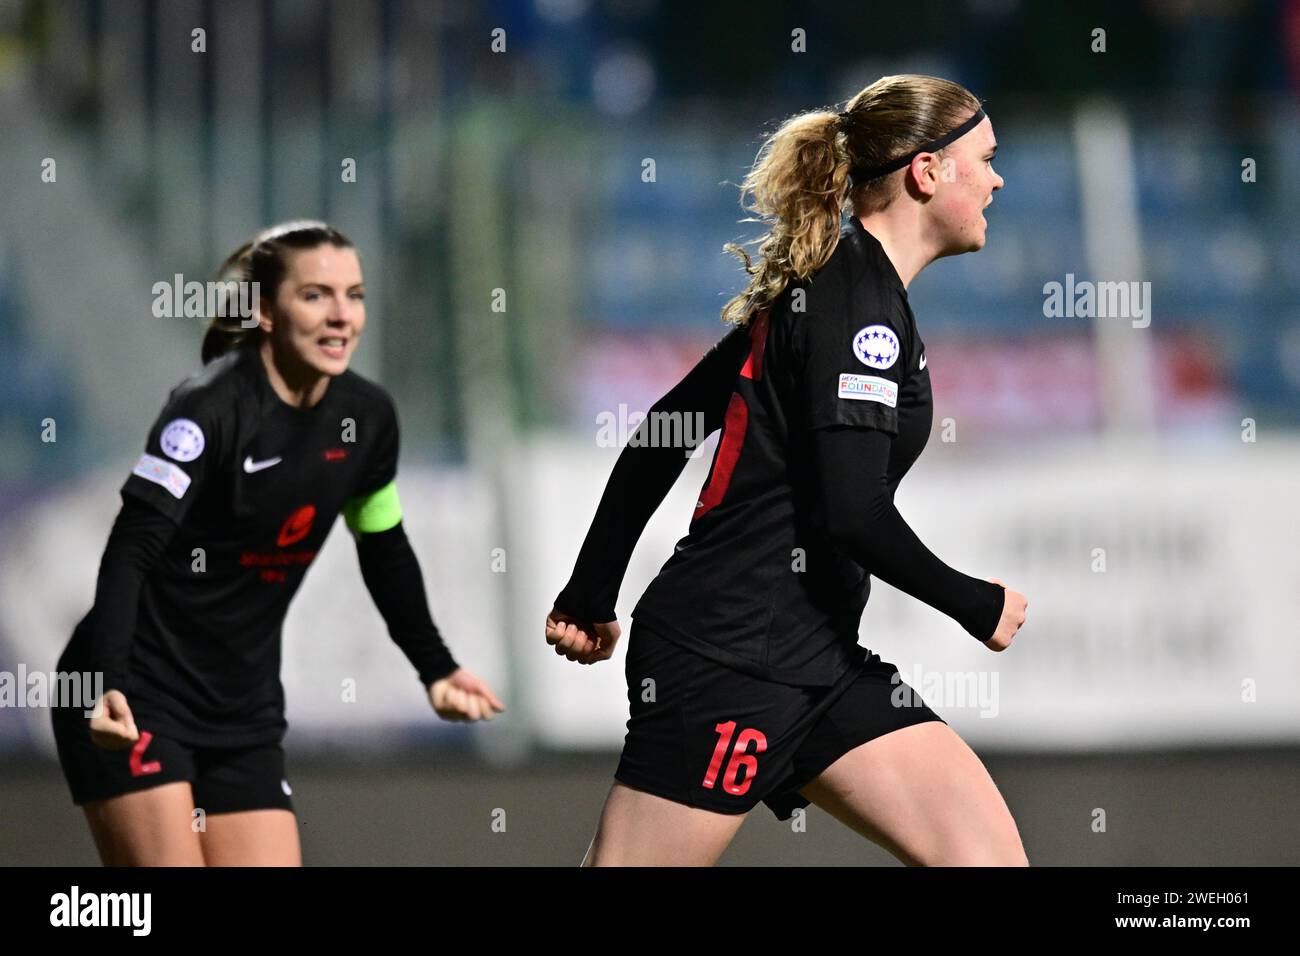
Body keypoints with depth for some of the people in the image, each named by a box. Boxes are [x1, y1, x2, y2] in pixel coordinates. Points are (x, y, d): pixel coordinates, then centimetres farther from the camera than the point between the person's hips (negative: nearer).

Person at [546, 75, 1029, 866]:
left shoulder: (821, 289, 16)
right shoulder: (858, 300, -13)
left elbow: (663, 436, 20)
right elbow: (852, 512, -22)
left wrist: (591, 597, 22)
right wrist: (979, 606, -8)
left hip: (815, 662, 10)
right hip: (727, 655, -10)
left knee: (987, 851, -3)